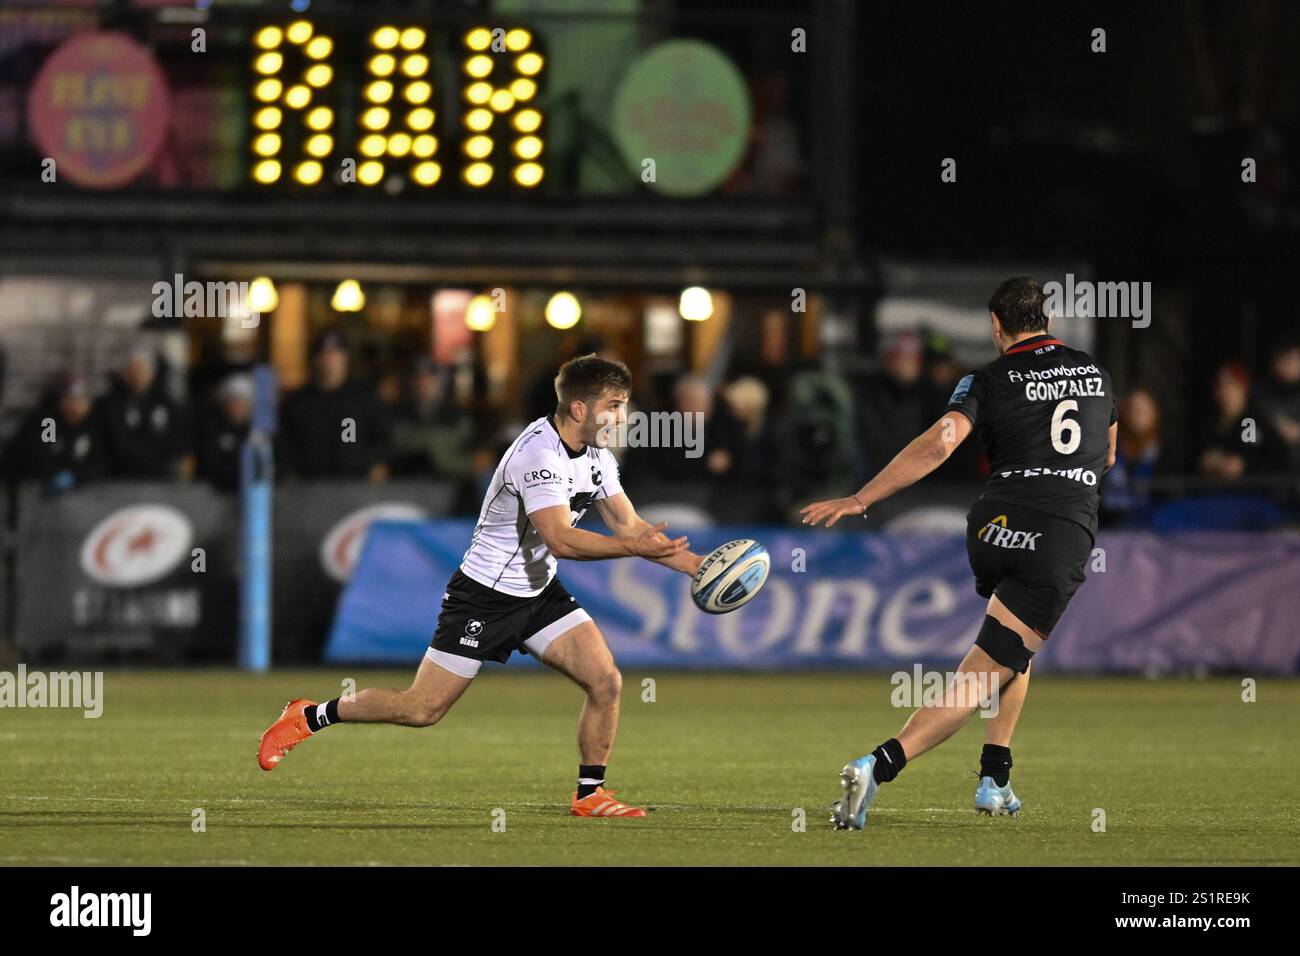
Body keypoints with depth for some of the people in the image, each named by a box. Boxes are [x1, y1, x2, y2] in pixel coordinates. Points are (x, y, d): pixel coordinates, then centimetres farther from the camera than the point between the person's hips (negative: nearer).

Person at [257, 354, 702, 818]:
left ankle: (589, 795, 4)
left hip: (540, 593, 8)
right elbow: (560, 539, -35)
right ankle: (310, 717, 16)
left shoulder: (597, 457, 2)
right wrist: (633, 546, -40)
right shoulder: (538, 453, -26)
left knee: (605, 681, -10)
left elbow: (631, 526, 5)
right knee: (421, 710, -4)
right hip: (485, 595, -8)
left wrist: (694, 564, -6)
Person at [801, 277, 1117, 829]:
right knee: (985, 677, -7)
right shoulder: (1095, 373, 15)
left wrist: (861, 499, -11)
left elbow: (937, 444, -11)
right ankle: (878, 767, -27)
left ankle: (995, 782, 23)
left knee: (1016, 647, 30)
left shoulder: (990, 380, 4)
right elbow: (1108, 456, 31)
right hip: (1064, 539, -1)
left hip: (994, 529, 1)